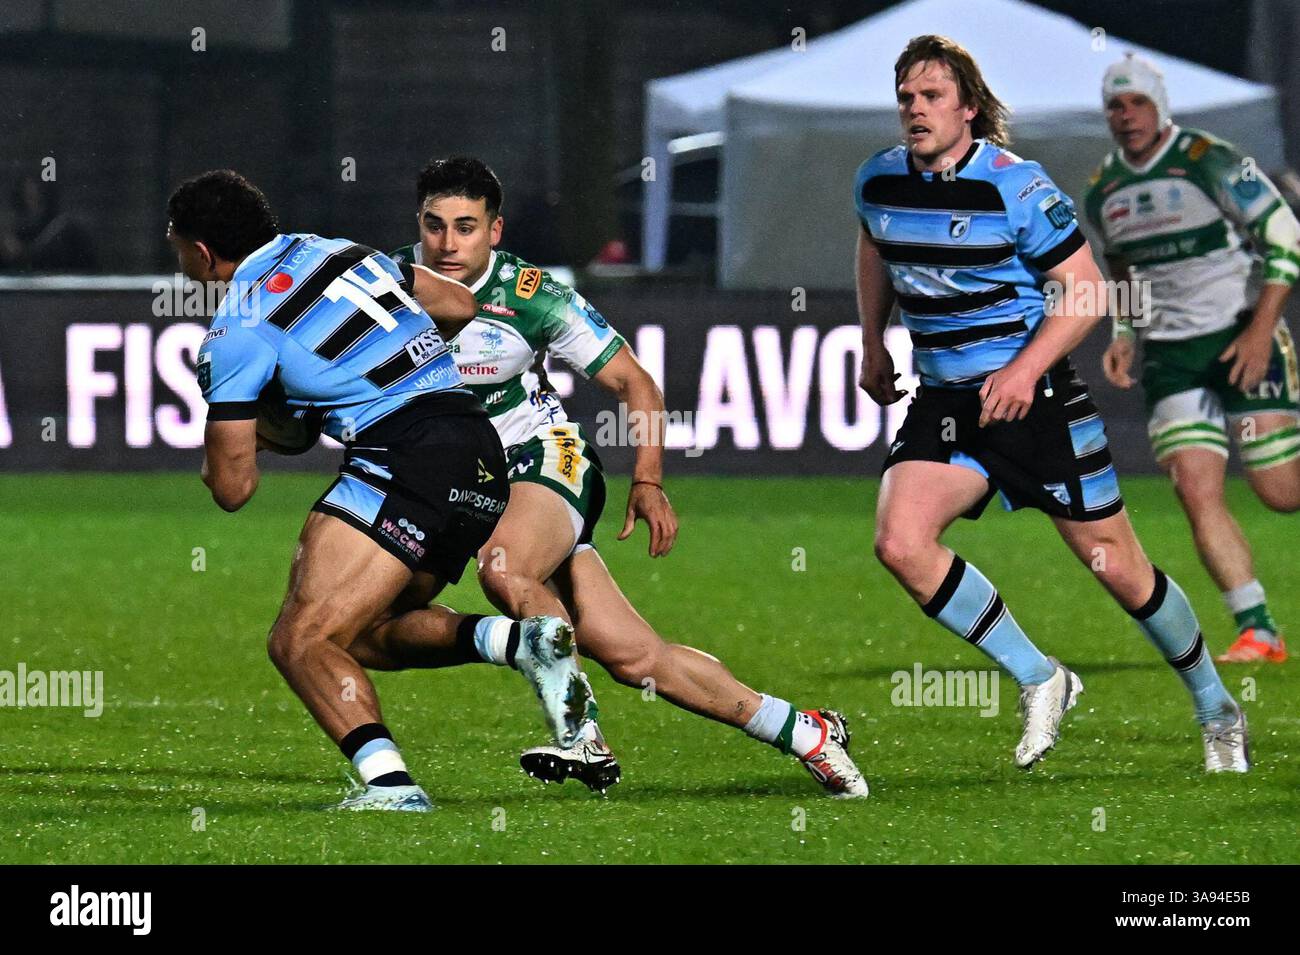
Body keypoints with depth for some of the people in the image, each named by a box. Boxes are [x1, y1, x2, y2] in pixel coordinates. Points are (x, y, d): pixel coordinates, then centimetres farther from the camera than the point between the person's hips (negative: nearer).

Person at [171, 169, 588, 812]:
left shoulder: (235, 335, -2)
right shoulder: (337, 251, 19)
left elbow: (232, 488, 0)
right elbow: (461, 306, 30)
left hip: (405, 457, -9)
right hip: (483, 463, 9)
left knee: (301, 641, -11)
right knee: (366, 629, 20)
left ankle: (390, 785, -31)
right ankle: (526, 643, 2)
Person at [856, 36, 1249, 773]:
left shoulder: (1016, 185, -15)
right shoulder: (878, 182, 1)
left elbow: (1085, 291, -12)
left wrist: (1026, 369, -23)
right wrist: (872, 345, 25)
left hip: (1036, 398, -4)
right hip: (943, 403, 5)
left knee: (1117, 566, 2)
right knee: (900, 543, -20)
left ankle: (1217, 711, 24)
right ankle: (1040, 680, -4)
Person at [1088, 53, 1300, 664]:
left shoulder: (1211, 164, -12)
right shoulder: (1101, 192, 7)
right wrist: (1124, 334, 8)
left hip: (1241, 339, -4)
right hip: (1170, 358, 5)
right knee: (1198, 494, -11)